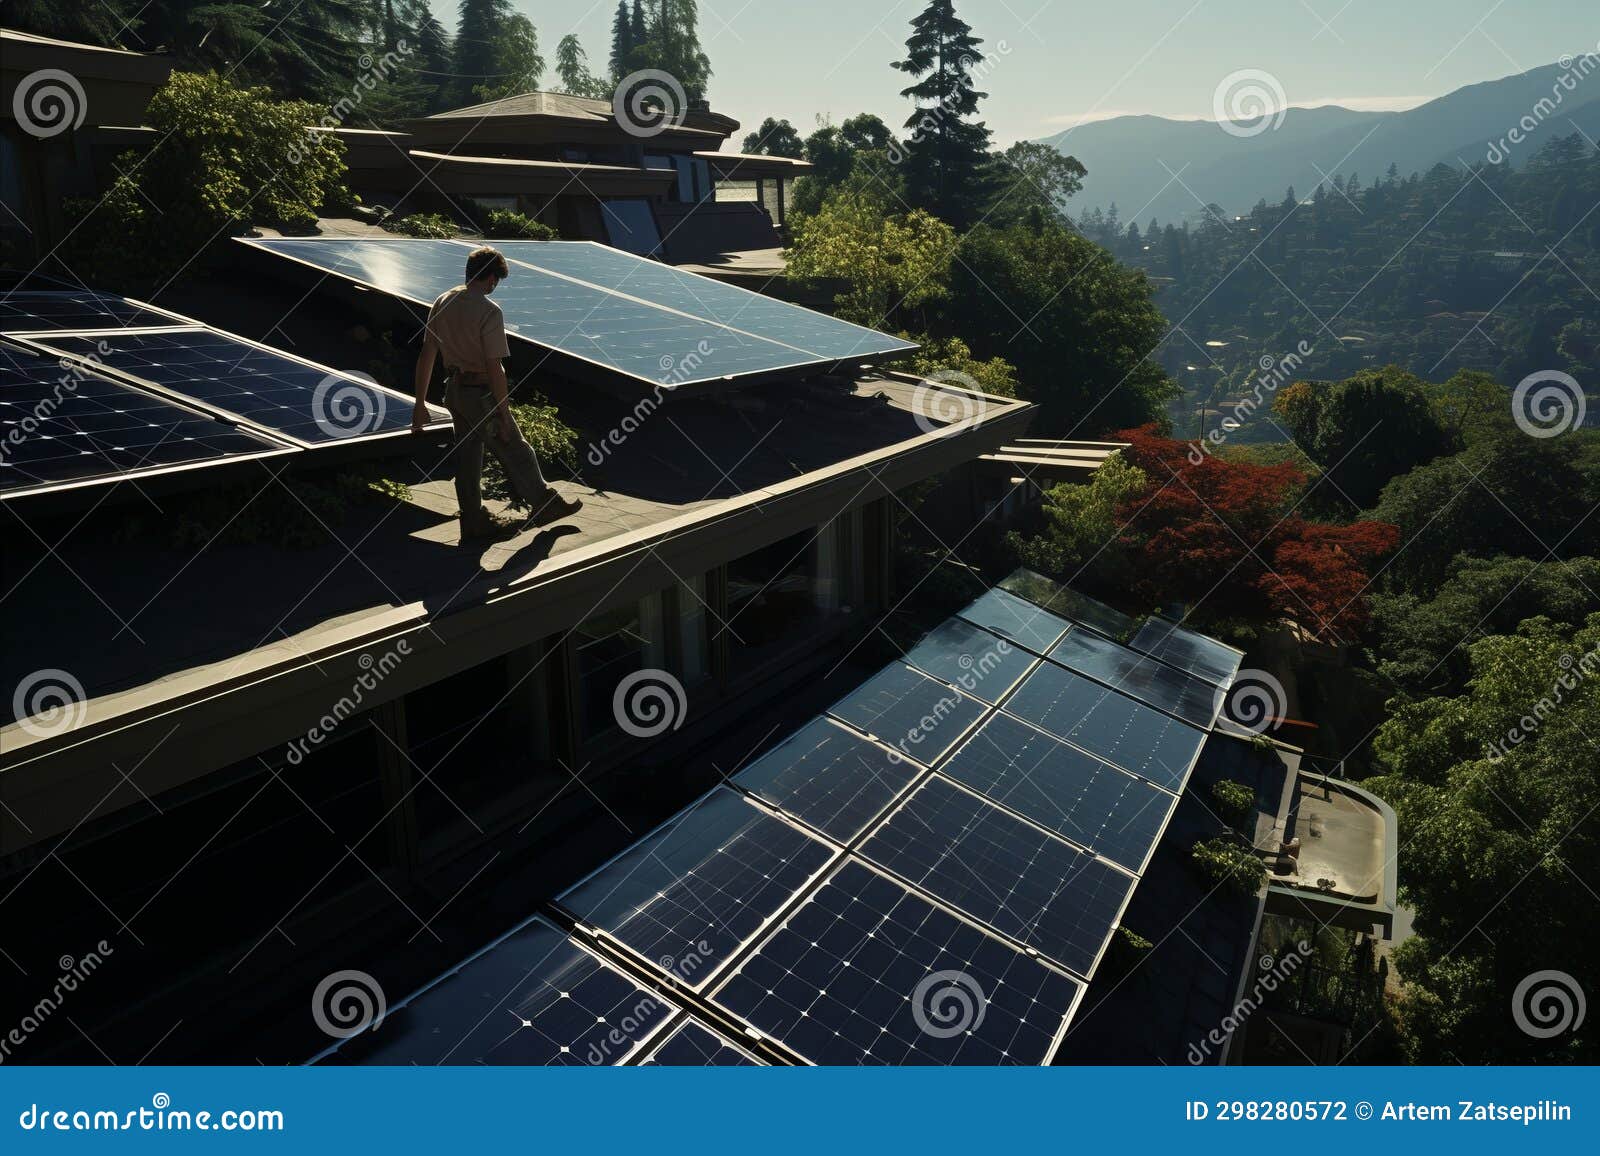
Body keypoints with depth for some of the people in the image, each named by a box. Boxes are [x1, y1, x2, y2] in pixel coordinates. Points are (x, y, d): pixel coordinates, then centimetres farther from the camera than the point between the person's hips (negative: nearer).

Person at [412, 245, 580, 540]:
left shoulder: (443, 302, 2)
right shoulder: (489, 312, -20)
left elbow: (426, 355, 4)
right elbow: (494, 369, -21)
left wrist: (420, 403, 9)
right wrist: (504, 416, -14)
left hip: (454, 390, 7)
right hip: (481, 394, -7)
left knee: (467, 455, 16)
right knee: (516, 452, 9)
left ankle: (475, 520, 26)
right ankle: (544, 504, 24)